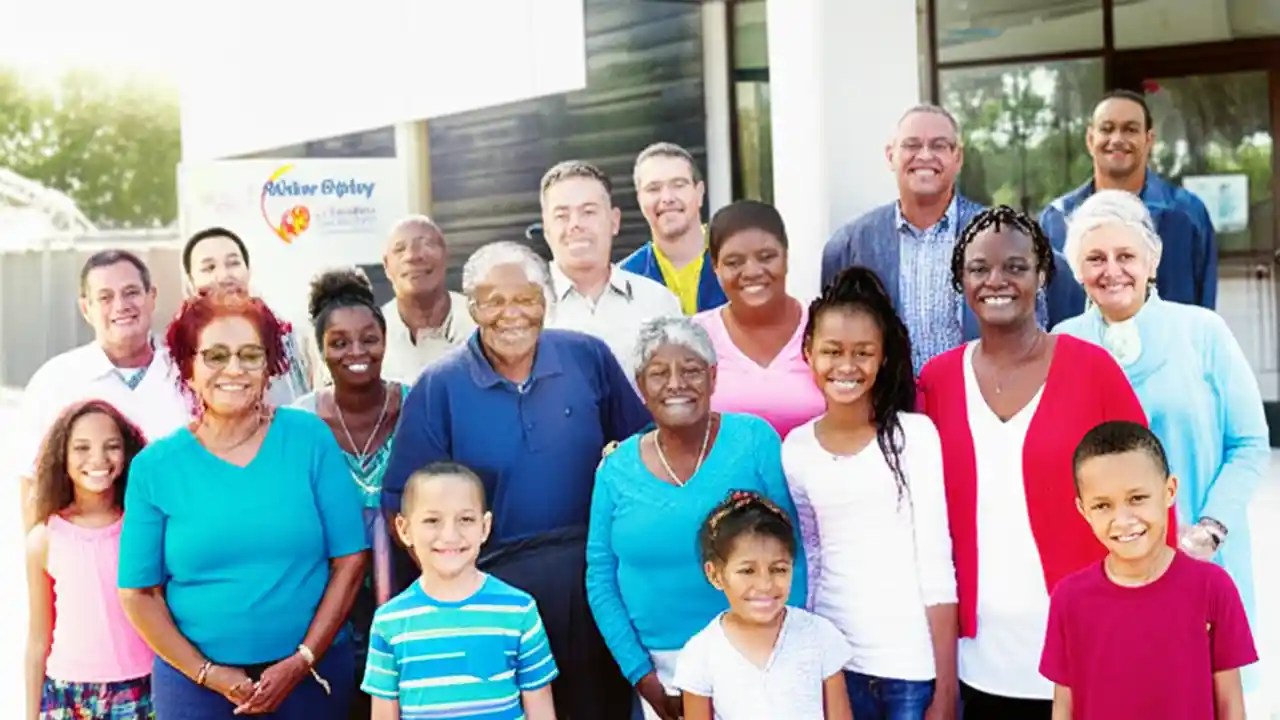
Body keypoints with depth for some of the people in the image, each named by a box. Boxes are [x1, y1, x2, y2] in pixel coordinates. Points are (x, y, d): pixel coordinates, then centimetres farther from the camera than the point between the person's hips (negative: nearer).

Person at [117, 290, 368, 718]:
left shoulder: (310, 438, -4)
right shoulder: (154, 466, -2)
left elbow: (349, 558, -4)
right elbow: (139, 592, 0)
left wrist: (302, 661, -9)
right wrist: (209, 674, -7)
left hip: (314, 672, 0)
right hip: (194, 682, 0)